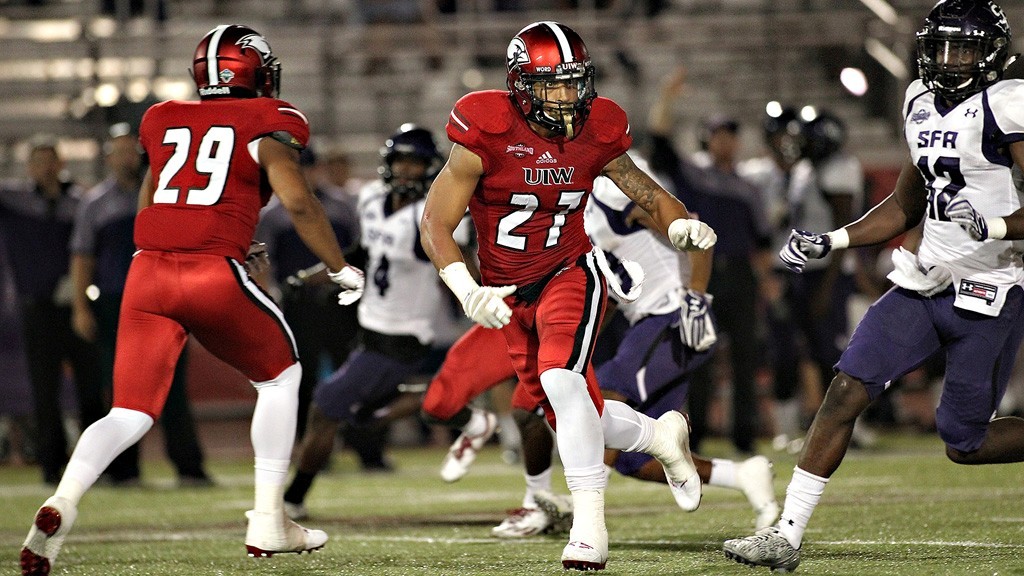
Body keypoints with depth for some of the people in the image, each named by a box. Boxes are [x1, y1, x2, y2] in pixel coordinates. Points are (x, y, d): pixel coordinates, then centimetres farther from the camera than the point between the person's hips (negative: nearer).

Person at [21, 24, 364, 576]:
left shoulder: (165, 123, 20)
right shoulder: (265, 126, 7)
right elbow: (298, 202, -6)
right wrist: (341, 269, 6)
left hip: (148, 269, 4)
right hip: (214, 275, -4)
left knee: (130, 413, 5)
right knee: (280, 376, 21)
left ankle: (61, 504, -22)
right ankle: (268, 523, 17)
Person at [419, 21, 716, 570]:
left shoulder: (595, 134, -9)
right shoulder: (486, 136, -18)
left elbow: (646, 192, 7)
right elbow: (436, 223, -17)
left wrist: (681, 225, -16)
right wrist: (467, 290, -32)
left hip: (570, 275, -1)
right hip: (510, 295, 1)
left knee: (560, 378, -28)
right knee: (578, 421, 6)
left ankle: (589, 523, -23)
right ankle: (659, 435, 37)